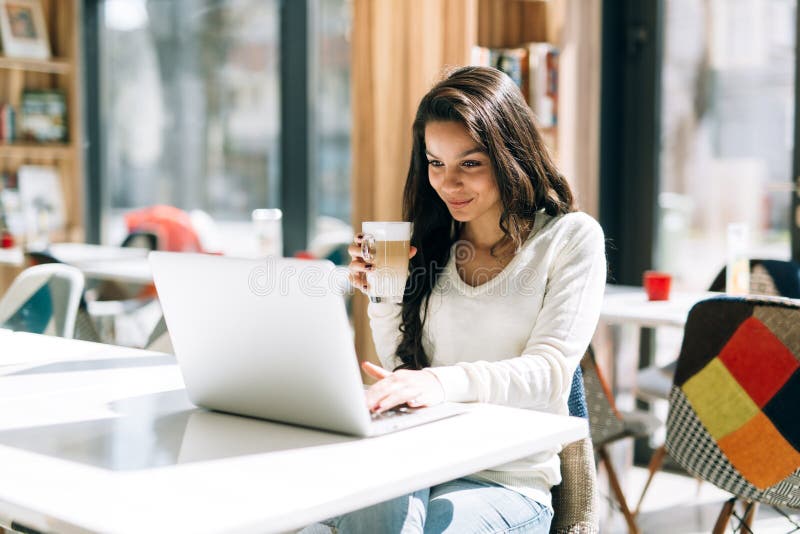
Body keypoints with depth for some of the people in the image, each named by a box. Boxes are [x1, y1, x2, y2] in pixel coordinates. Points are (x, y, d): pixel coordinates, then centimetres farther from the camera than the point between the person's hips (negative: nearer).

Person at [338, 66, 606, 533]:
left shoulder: (571, 238, 1)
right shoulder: (431, 240, 12)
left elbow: (550, 372, -11)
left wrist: (447, 380, -28)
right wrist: (383, 299, -2)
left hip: (507, 478, -2)